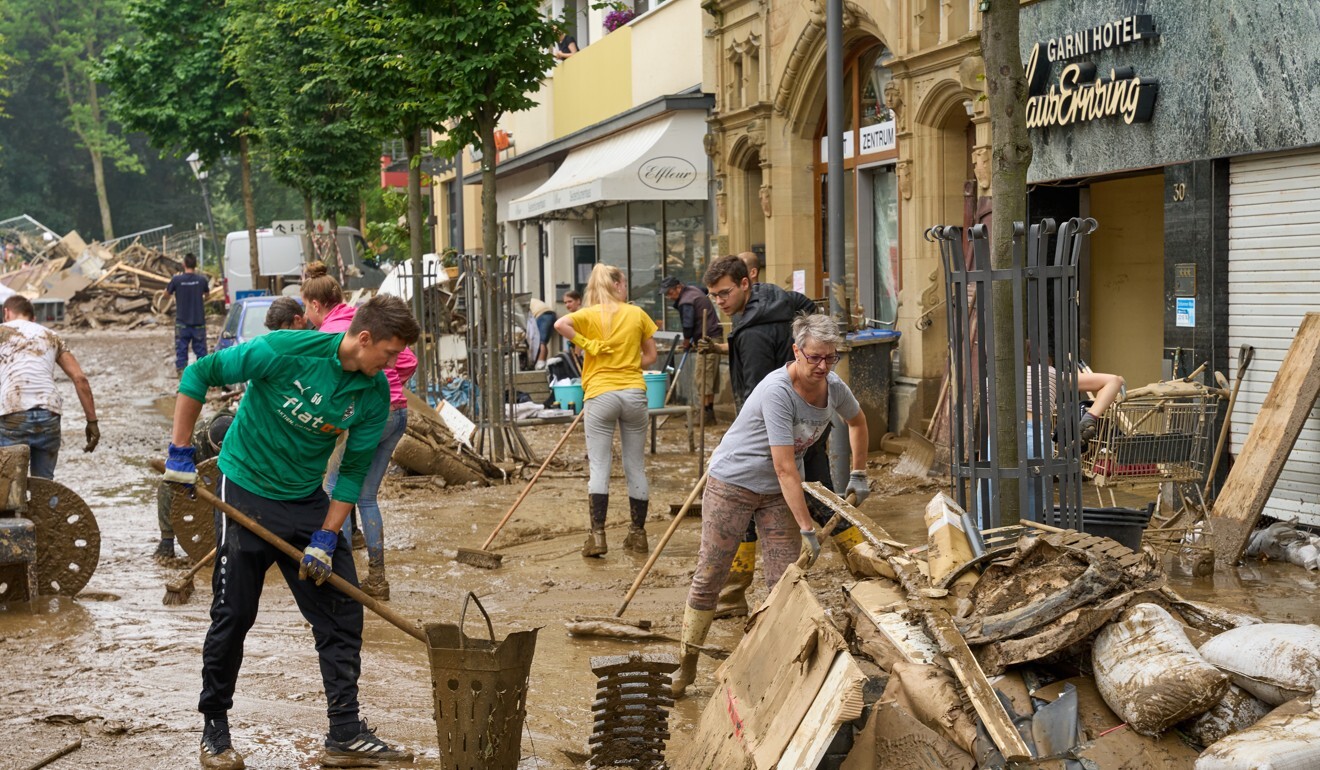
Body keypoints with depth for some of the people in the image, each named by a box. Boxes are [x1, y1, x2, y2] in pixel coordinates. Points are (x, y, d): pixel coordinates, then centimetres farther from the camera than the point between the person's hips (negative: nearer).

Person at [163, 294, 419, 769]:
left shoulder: (374, 393, -8)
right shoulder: (287, 351, -23)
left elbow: (354, 470, -2)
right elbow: (199, 374, -14)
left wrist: (325, 539, -8)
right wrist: (181, 452, -14)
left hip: (308, 500, 5)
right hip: (246, 492, -5)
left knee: (343, 612, 1)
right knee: (234, 615, 1)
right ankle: (214, 731, 19)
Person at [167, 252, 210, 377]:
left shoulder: (177, 279, -13)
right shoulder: (201, 279, -9)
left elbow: (167, 292, 4)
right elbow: (207, 291, 12)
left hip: (182, 322, -1)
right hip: (199, 321, 1)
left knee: (181, 349, 5)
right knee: (200, 350, 10)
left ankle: (181, 373, 3)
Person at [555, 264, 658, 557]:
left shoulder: (591, 315, 1)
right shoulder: (637, 314, 6)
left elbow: (560, 324, -18)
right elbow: (650, 356, 11)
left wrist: (586, 343, -8)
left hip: (600, 394, -1)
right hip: (634, 392, 2)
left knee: (599, 466, 0)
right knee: (636, 466, 8)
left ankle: (598, 535, -6)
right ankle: (638, 534, 14)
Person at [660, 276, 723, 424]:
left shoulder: (686, 302, -18)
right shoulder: (692, 289, 12)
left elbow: (688, 327, -18)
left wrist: (687, 343, 5)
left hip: (708, 340, -10)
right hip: (715, 337, 10)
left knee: (703, 377, -8)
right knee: (711, 377, 12)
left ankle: (706, 414, -9)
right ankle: (710, 412, 17)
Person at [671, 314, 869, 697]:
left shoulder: (834, 388, -8)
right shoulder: (777, 392, -29)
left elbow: (857, 422, 18)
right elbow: (785, 469, -30)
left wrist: (859, 474, 16)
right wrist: (807, 529, -29)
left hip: (777, 493, 6)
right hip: (732, 483, -6)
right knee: (709, 576, 0)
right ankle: (686, 663, 11)